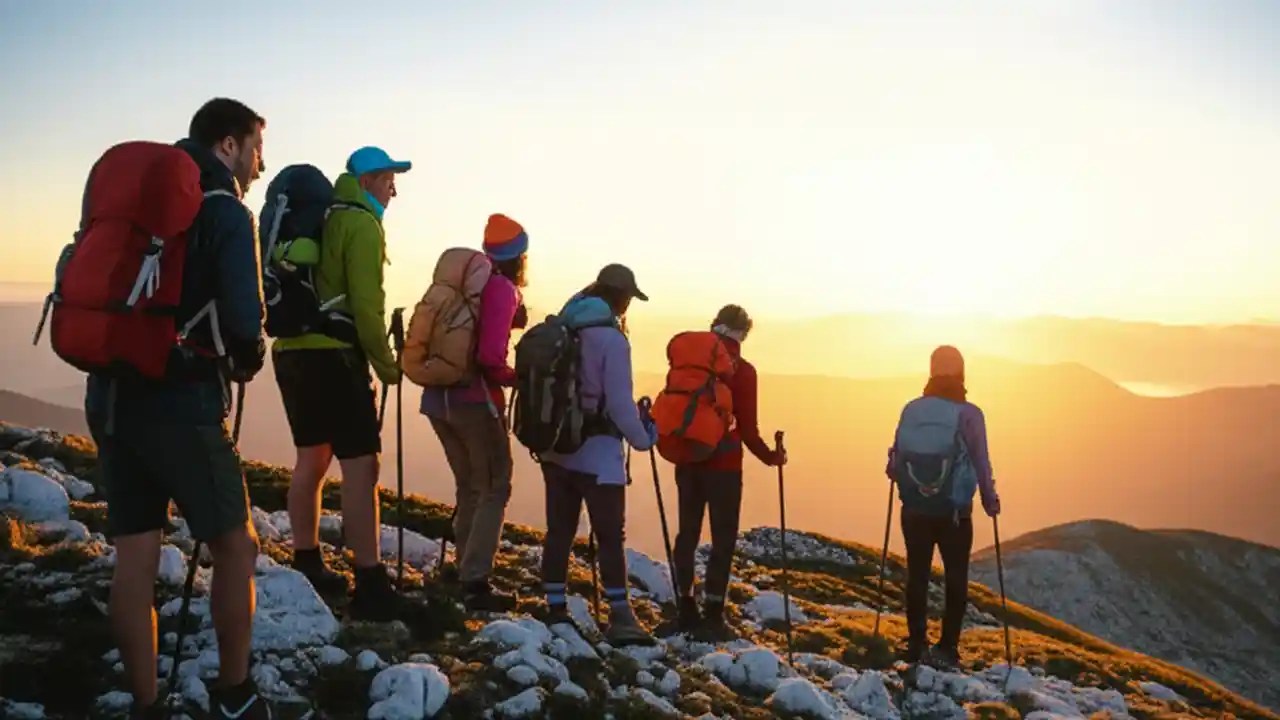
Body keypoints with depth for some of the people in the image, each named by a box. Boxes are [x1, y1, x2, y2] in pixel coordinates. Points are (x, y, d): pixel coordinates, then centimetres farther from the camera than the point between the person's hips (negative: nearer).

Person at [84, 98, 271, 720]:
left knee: (134, 557, 8)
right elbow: (243, 320, -18)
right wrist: (246, 363, 3)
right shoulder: (226, 211, -7)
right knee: (235, 545, 8)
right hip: (180, 402, -7)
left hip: (110, 396, 7)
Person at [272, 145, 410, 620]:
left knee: (312, 458, 18)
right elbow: (365, 305, -15)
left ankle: (307, 567, 26)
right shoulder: (361, 224, -7)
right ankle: (370, 586, -11)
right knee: (361, 467, -9)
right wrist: (386, 365, -5)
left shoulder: (316, 219, 20)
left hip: (291, 350, 9)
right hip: (333, 355, -9)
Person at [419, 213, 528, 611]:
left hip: (438, 398, 8)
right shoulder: (502, 289, -10)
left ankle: (465, 573, 23)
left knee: (469, 487, 19)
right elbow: (489, 358, -19)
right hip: (474, 401, -8)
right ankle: (475, 582, -4)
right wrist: (517, 377, -2)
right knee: (494, 489, 2)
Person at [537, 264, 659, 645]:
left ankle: (556, 611, 15)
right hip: (597, 453, -7)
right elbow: (619, 403, -15)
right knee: (611, 536, -1)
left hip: (555, 449, 7)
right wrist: (643, 439, -2)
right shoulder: (611, 338, -14)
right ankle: (620, 618, -1)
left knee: (559, 531, 10)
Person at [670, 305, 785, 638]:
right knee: (723, 538, 3)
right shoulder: (742, 371, -8)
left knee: (688, 532, 13)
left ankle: (686, 609, 17)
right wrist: (769, 457, 0)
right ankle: (713, 613, 0)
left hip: (687, 459, 5)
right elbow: (746, 426, -10)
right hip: (723, 463, -5)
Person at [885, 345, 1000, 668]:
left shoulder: (911, 409, -3)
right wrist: (990, 501, 5)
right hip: (954, 512, -2)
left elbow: (895, 459, 0)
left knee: (917, 576, 14)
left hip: (914, 510, 3)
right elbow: (981, 462, -9)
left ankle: (916, 645, 19)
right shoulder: (968, 413, -11)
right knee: (956, 579, 10)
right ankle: (947, 647, 4)